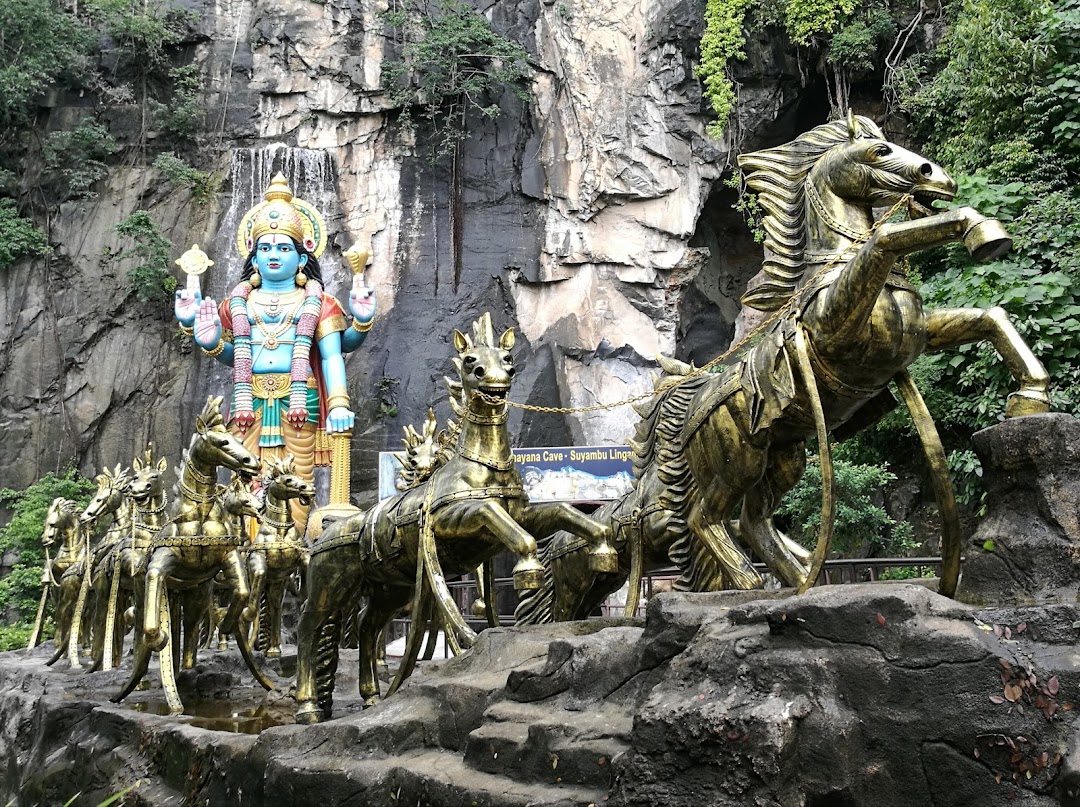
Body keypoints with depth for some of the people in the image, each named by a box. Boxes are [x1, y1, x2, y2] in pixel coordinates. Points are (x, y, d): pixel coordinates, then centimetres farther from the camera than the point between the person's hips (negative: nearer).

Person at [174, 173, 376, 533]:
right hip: (252, 405, 2)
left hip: (298, 404, -2)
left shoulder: (315, 303, 12)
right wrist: (209, 341, 7)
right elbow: (232, 356, 22)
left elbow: (332, 355, 3)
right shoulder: (238, 303, 19)